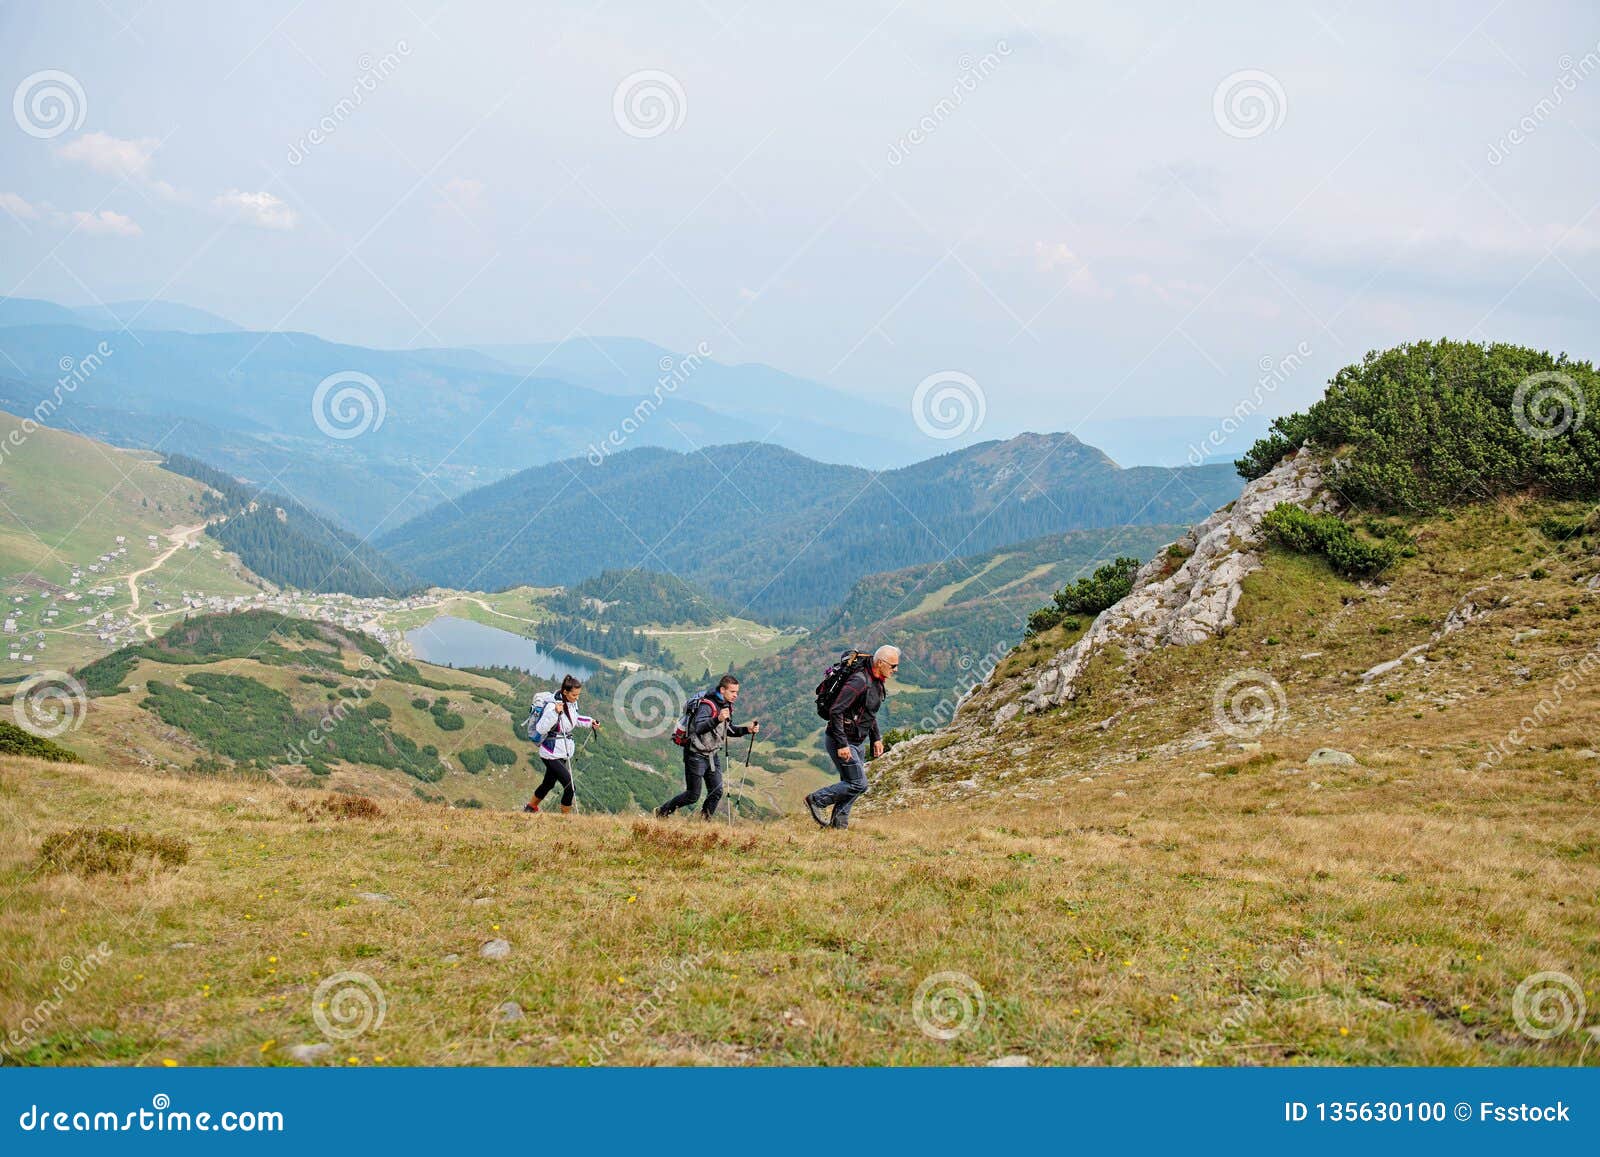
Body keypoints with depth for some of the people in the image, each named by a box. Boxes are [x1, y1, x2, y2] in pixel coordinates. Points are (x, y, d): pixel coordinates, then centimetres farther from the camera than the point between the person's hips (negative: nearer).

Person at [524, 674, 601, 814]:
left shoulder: (572, 703, 2)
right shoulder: (553, 705, -23)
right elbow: (541, 728, -31)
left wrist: (589, 722, 10)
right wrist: (555, 712, -40)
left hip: (563, 753, 9)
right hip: (551, 754, -9)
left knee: (549, 783, 24)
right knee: (570, 786, -10)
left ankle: (530, 807, 46)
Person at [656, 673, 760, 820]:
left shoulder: (727, 706, 6)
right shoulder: (707, 705, -21)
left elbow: (729, 729, 18)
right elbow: (698, 728, -35)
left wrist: (747, 730, 2)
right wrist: (718, 719, -49)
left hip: (713, 755, 8)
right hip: (697, 755, -8)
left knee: (716, 792, -1)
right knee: (692, 795, 0)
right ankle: (662, 812, 18)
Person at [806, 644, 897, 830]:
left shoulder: (878, 683, 8)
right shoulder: (859, 682, -24)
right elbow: (835, 711, -27)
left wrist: (876, 738, 19)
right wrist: (842, 744, -27)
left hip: (858, 742, 10)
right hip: (843, 742, -9)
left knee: (850, 785, 9)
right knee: (858, 784, -10)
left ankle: (839, 823, 17)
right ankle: (816, 800, 3)